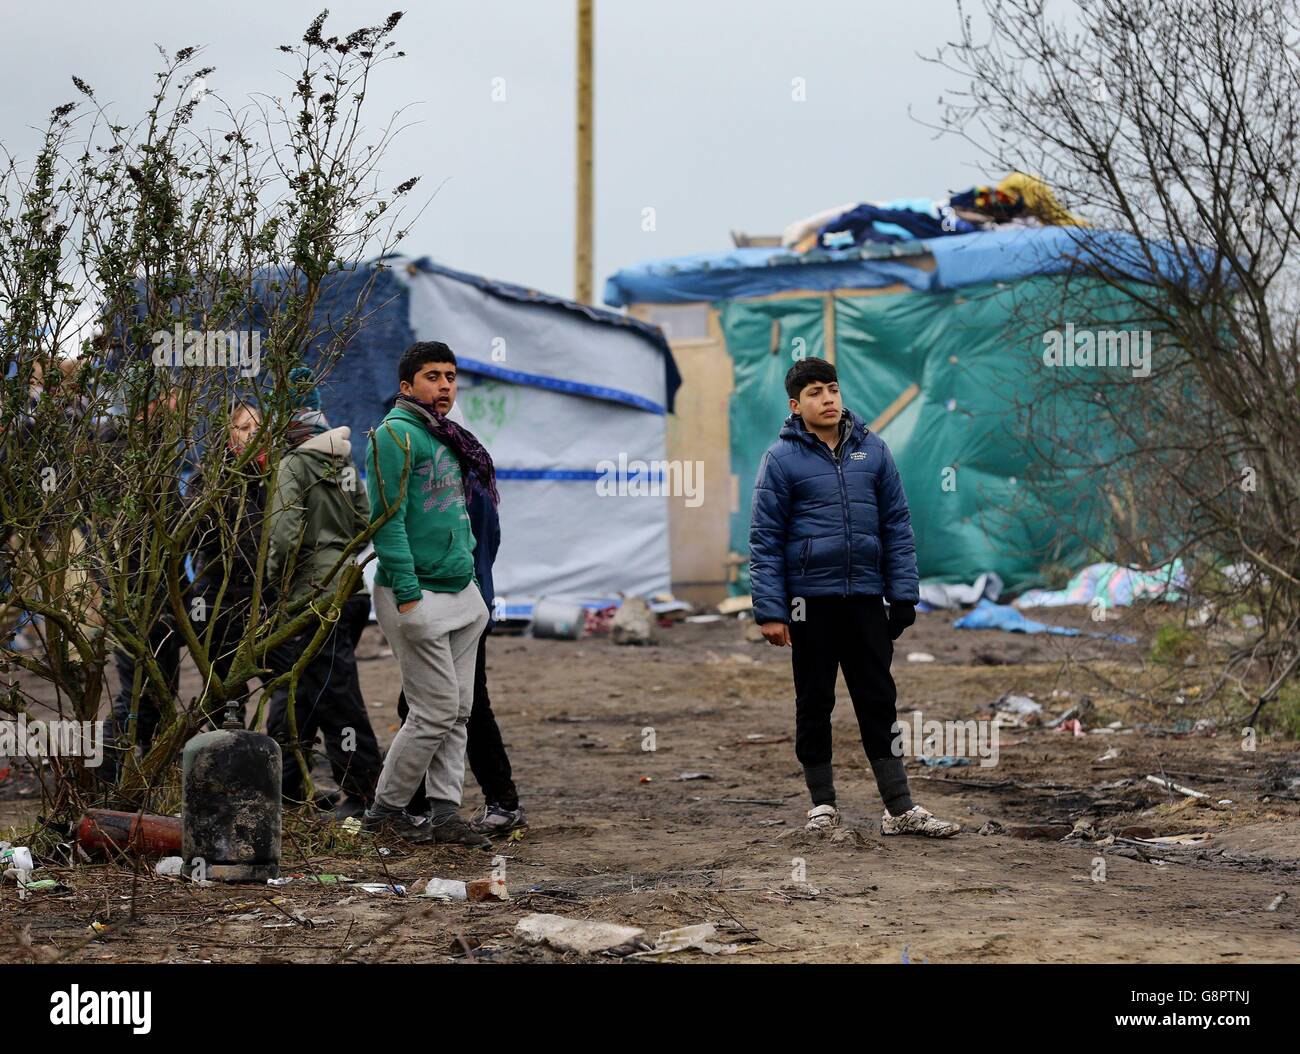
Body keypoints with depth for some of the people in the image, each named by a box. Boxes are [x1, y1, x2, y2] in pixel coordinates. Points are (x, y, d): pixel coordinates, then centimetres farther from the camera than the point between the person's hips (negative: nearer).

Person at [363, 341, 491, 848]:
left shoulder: (445, 437, 17)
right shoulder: (397, 434, -11)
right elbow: (387, 517, -17)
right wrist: (408, 593, -21)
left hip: (461, 595, 9)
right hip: (420, 596, -9)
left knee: (459, 711, 8)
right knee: (437, 711, -6)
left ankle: (444, 813, 13)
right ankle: (386, 809, 8)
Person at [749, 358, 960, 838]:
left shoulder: (872, 450, 6)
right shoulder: (782, 459, -3)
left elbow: (897, 525, 8)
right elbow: (765, 539, -4)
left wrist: (903, 595, 2)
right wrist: (770, 610, -10)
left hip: (866, 598, 3)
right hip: (811, 599, -2)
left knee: (879, 702, 5)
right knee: (814, 703, 7)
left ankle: (900, 808, 7)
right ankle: (822, 803, 18)